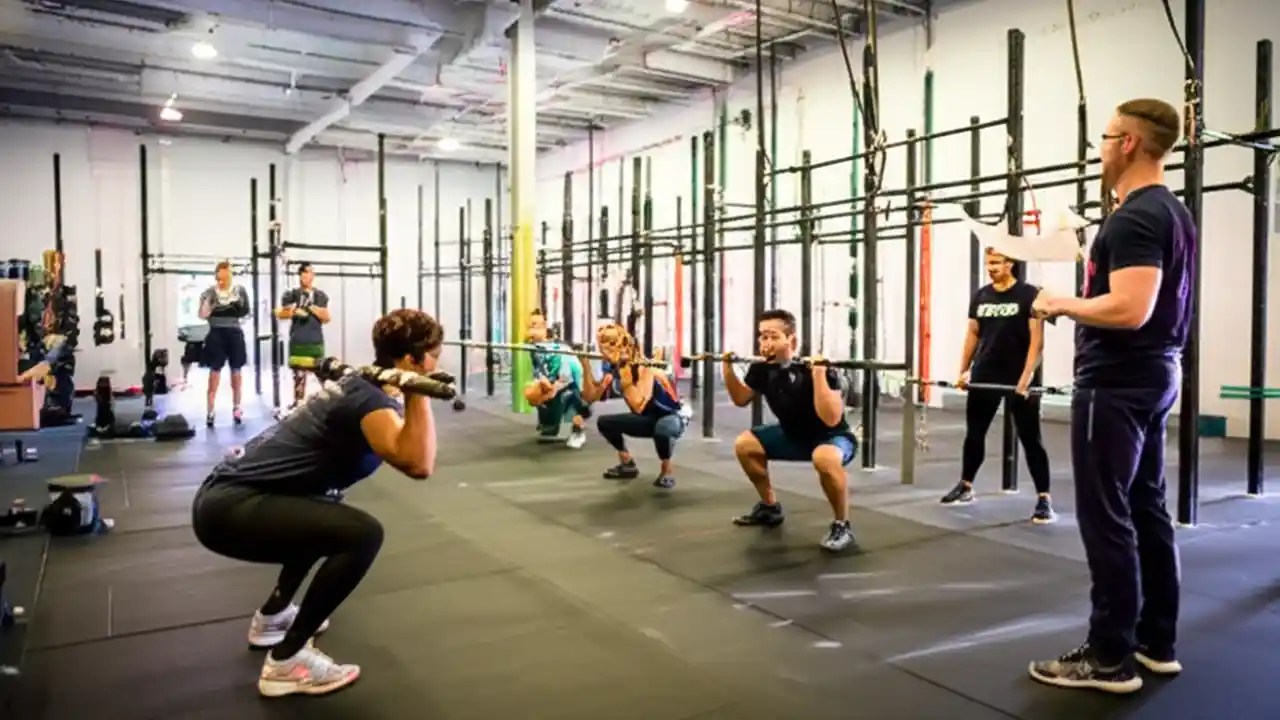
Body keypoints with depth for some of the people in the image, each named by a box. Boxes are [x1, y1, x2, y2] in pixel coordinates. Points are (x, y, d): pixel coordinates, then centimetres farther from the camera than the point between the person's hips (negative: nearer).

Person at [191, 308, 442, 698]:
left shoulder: (359, 383, 11)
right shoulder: (371, 398, -17)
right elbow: (419, 465, -36)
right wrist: (417, 388, -35)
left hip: (226, 495, 11)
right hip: (228, 507, -11)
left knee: (327, 516, 34)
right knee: (363, 533, -25)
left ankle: (272, 617, 38)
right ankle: (286, 662, -10)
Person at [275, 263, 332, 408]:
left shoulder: (321, 295, 9)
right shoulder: (291, 294, 5)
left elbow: (327, 317, 3)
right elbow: (279, 313, 3)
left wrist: (311, 307, -8)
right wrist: (295, 312, -12)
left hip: (316, 341, 2)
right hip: (298, 341, -2)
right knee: (299, 374, -4)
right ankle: (298, 403, 3)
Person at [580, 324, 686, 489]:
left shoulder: (644, 367, -29)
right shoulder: (612, 367, -7)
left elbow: (638, 406, -41)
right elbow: (590, 396, -9)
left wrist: (625, 377, -42)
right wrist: (585, 365, -15)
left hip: (674, 417, -7)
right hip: (648, 418, 8)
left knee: (662, 428, -41)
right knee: (604, 422, -1)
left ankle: (666, 472, -14)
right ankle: (628, 464, 17)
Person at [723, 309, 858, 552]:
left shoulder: (816, 369, -31)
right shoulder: (762, 369, -10)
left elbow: (831, 419, -40)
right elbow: (741, 399, 8)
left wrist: (819, 374, -46)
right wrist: (728, 366, -5)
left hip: (835, 438, -7)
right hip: (794, 435, 7)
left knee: (825, 458, -41)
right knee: (744, 445, 0)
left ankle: (842, 525, -17)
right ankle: (770, 508, 17)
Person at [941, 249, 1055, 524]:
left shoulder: (1029, 295, -7)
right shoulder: (980, 296, 8)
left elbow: (1037, 338, -12)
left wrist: (1027, 376, -20)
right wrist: (963, 370, 8)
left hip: (1018, 379, -5)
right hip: (984, 376, 5)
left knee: (1030, 438, -2)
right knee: (974, 433, 13)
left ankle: (1044, 499, 1)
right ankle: (965, 487, 27)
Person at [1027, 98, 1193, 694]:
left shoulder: (1134, 218, -18)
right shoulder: (1172, 212, 16)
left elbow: (1129, 309, -29)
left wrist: (1060, 304, -15)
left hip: (1117, 383, -11)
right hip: (1154, 374, 11)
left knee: (1107, 518, -5)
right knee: (1146, 510, 15)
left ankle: (1110, 657, 4)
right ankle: (1157, 642, 25)